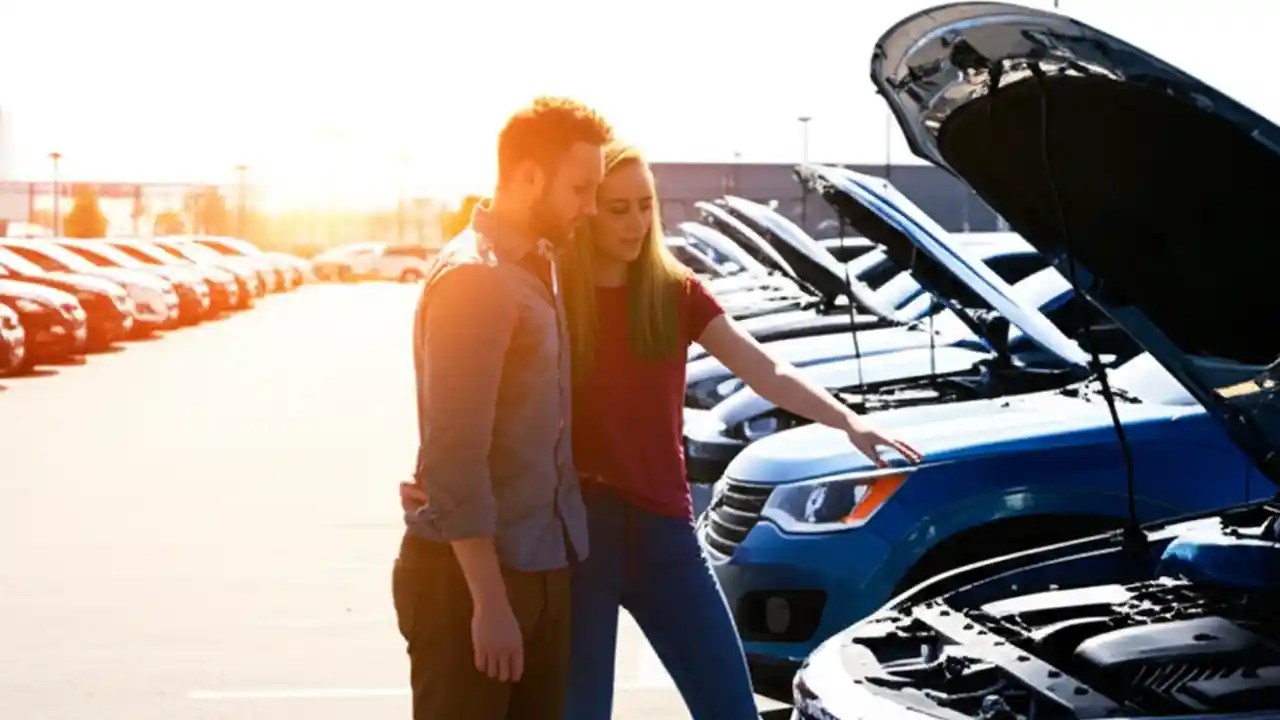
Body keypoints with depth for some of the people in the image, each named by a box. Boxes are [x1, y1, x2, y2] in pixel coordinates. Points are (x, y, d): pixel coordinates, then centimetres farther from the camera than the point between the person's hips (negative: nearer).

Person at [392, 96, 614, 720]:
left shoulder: (538, 266, 12)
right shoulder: (472, 276, -17)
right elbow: (454, 458, -21)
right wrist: (489, 600, -22)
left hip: (540, 565, 9)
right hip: (469, 571, -9)